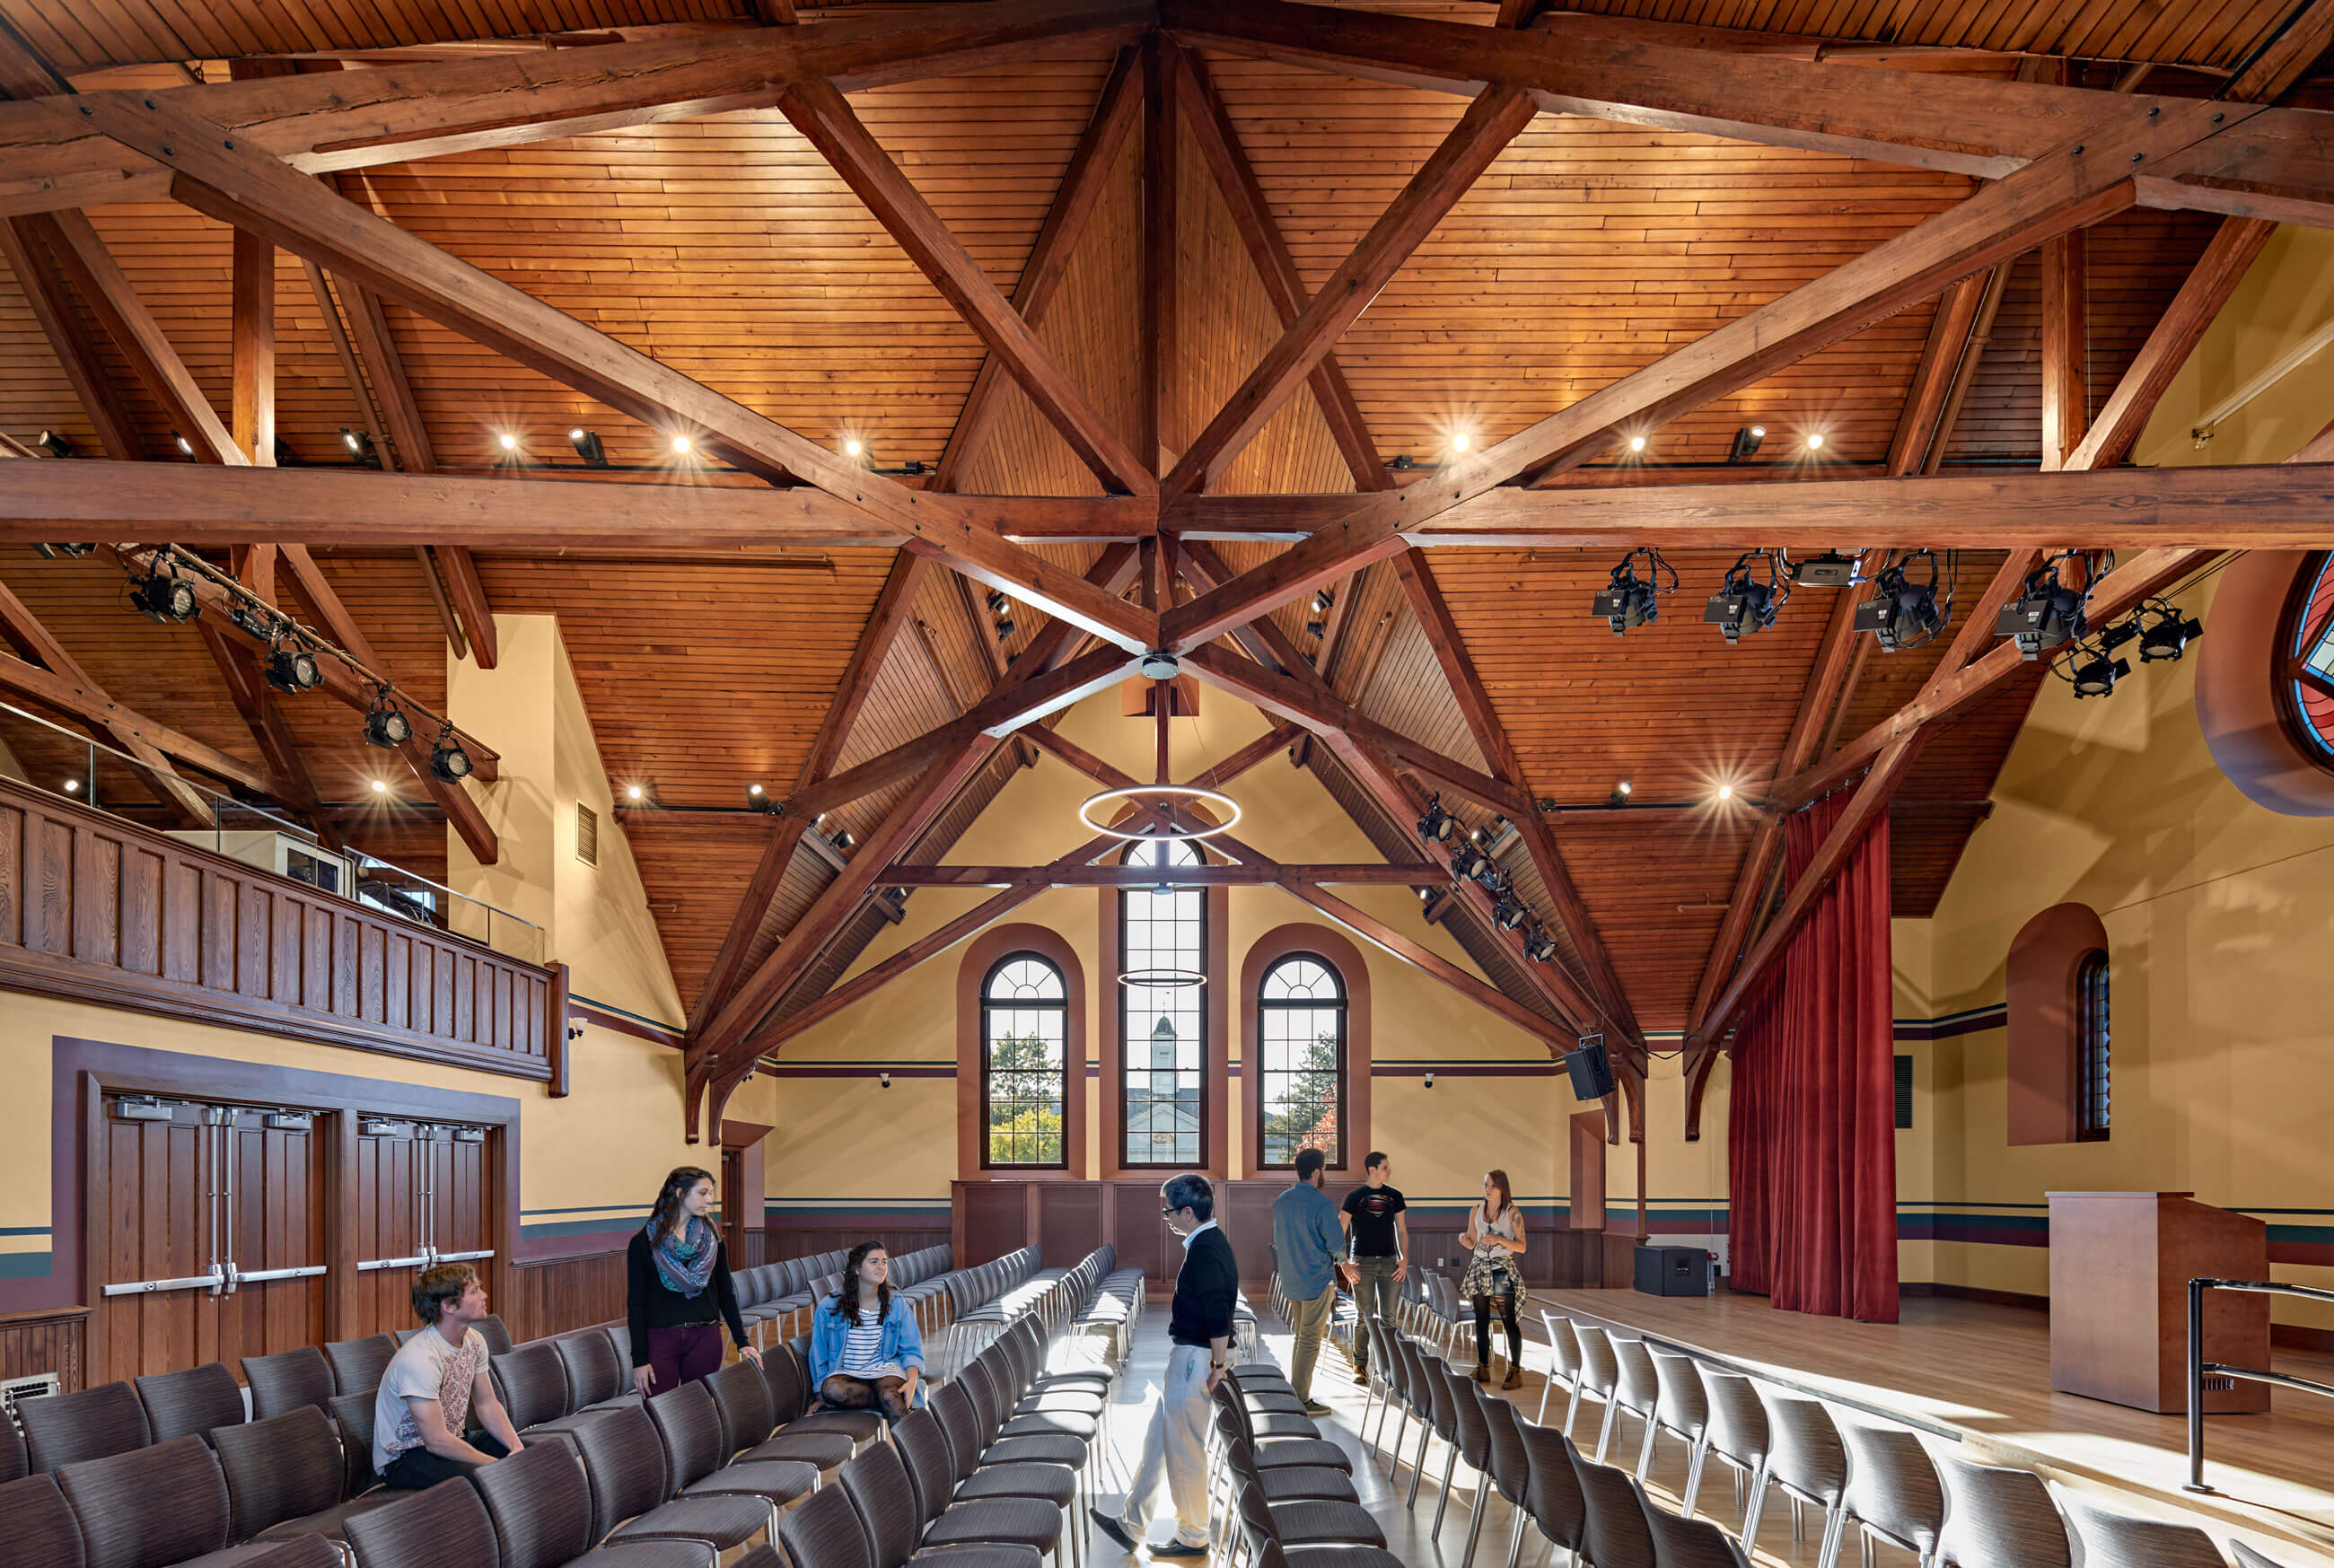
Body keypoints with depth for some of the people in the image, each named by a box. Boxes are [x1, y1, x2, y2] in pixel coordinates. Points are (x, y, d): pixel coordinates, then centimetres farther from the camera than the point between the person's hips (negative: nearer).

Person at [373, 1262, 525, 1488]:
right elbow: (437, 1442, -28)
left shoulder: (474, 1341, 0)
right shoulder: (420, 1359, -28)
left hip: (453, 1439, 9)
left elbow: (488, 1404, 7)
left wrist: (517, 1447, -11)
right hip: (403, 1458, -9)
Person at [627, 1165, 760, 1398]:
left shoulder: (711, 1238, 8)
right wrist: (639, 1360, -8)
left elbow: (725, 1292, 12)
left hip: (705, 1338, 3)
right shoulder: (644, 1242, -2)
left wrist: (742, 1342, 6)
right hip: (660, 1339, -3)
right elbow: (635, 1303, -3)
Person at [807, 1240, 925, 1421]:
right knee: (832, 1390, -35)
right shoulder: (829, 1308, 4)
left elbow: (911, 1351, 6)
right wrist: (822, 1389, -1)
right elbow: (819, 1356, 11)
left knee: (890, 1396, -36)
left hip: (885, 1371, 0)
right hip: (846, 1373, 0)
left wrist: (912, 1380, -14)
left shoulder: (897, 1306, 9)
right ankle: (898, 1402, -25)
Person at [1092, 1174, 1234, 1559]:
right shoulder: (1211, 1242, 11)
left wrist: (1218, 1365, -20)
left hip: (1195, 1358, -11)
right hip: (1189, 1357, 11)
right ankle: (1132, 1524, 24)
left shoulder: (1204, 1251, -21)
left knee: (1184, 1449, 1)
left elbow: (1218, 1316, -25)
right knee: (1159, 1438, 16)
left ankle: (1193, 1538, 12)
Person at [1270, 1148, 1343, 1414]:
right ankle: (1301, 1401, 3)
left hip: (1291, 1281, 7)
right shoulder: (1322, 1205, -19)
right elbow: (1337, 1246, -16)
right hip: (1318, 1281, -7)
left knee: (1301, 1338, 19)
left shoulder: (1281, 1202, 4)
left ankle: (1297, 1392, 22)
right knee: (1310, 1342, 0)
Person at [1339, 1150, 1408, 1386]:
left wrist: (1405, 1259, 2)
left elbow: (1401, 1230, 13)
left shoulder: (1394, 1195, 8)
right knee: (1364, 1316, -1)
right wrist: (1344, 1263, -10)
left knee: (1389, 1316, 3)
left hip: (1389, 1261, 3)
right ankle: (1360, 1366, 7)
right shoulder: (1355, 1196, -3)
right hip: (1363, 1261, -3)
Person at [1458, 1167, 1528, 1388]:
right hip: (1479, 1268, 5)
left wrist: (1500, 1239, -21)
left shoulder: (1511, 1213, -4)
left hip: (1503, 1269, -5)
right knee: (1481, 1321, 6)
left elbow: (1521, 1246, -6)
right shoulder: (1476, 1211, 9)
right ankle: (1483, 1369, 13)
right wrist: (1463, 1238, -6)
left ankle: (1515, 1372, -8)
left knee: (1509, 1321, -9)